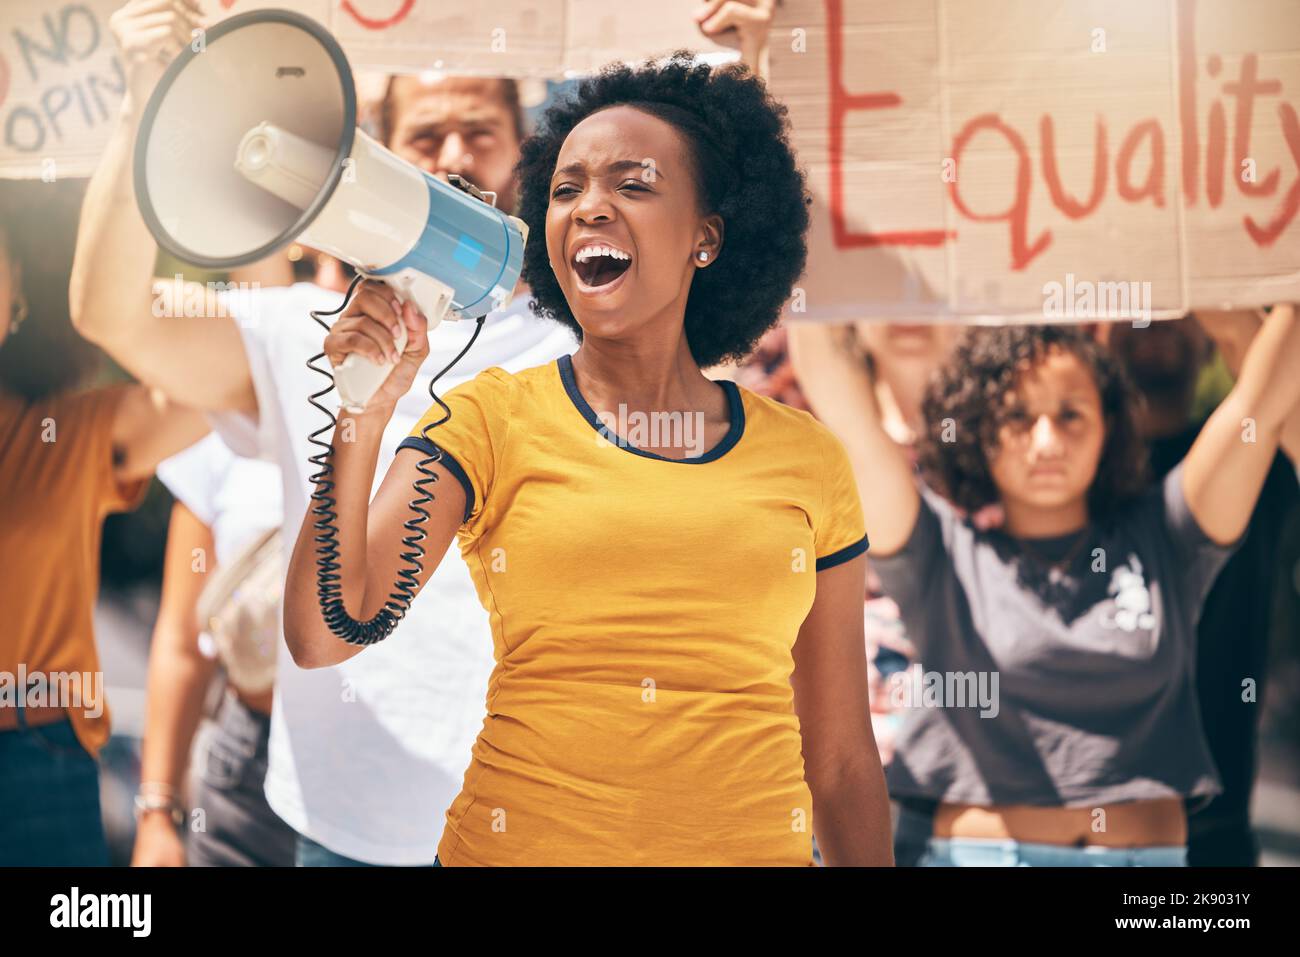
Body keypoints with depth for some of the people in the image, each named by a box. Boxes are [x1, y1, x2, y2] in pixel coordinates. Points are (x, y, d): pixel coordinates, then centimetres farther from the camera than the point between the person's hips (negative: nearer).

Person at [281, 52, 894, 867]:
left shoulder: (807, 460, 2)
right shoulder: (489, 421, -2)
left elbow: (842, 760, 6)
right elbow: (324, 638, -14)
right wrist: (362, 413, -22)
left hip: (753, 842, 2)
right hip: (525, 841, -1)